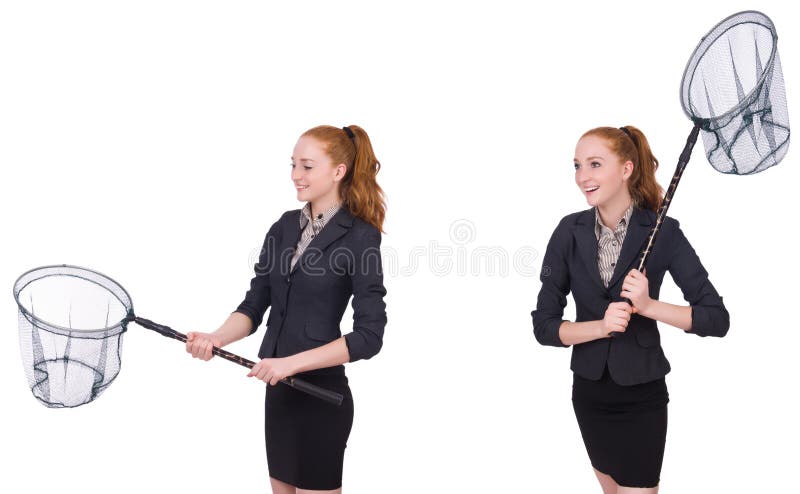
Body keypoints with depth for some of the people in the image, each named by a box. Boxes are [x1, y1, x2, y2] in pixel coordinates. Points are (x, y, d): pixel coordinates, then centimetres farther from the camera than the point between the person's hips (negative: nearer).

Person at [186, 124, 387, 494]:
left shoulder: (360, 236, -12)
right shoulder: (285, 227, 8)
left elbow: (369, 336, -17)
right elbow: (254, 306, 5)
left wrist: (292, 363, -22)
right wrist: (216, 338, -14)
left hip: (320, 395, -6)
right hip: (278, 390, 6)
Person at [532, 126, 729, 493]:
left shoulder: (662, 231, -13)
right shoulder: (570, 231, -6)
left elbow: (717, 319, -12)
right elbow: (543, 325, -6)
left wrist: (648, 306, -25)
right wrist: (600, 326, -23)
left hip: (642, 395, -3)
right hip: (588, 390, 4)